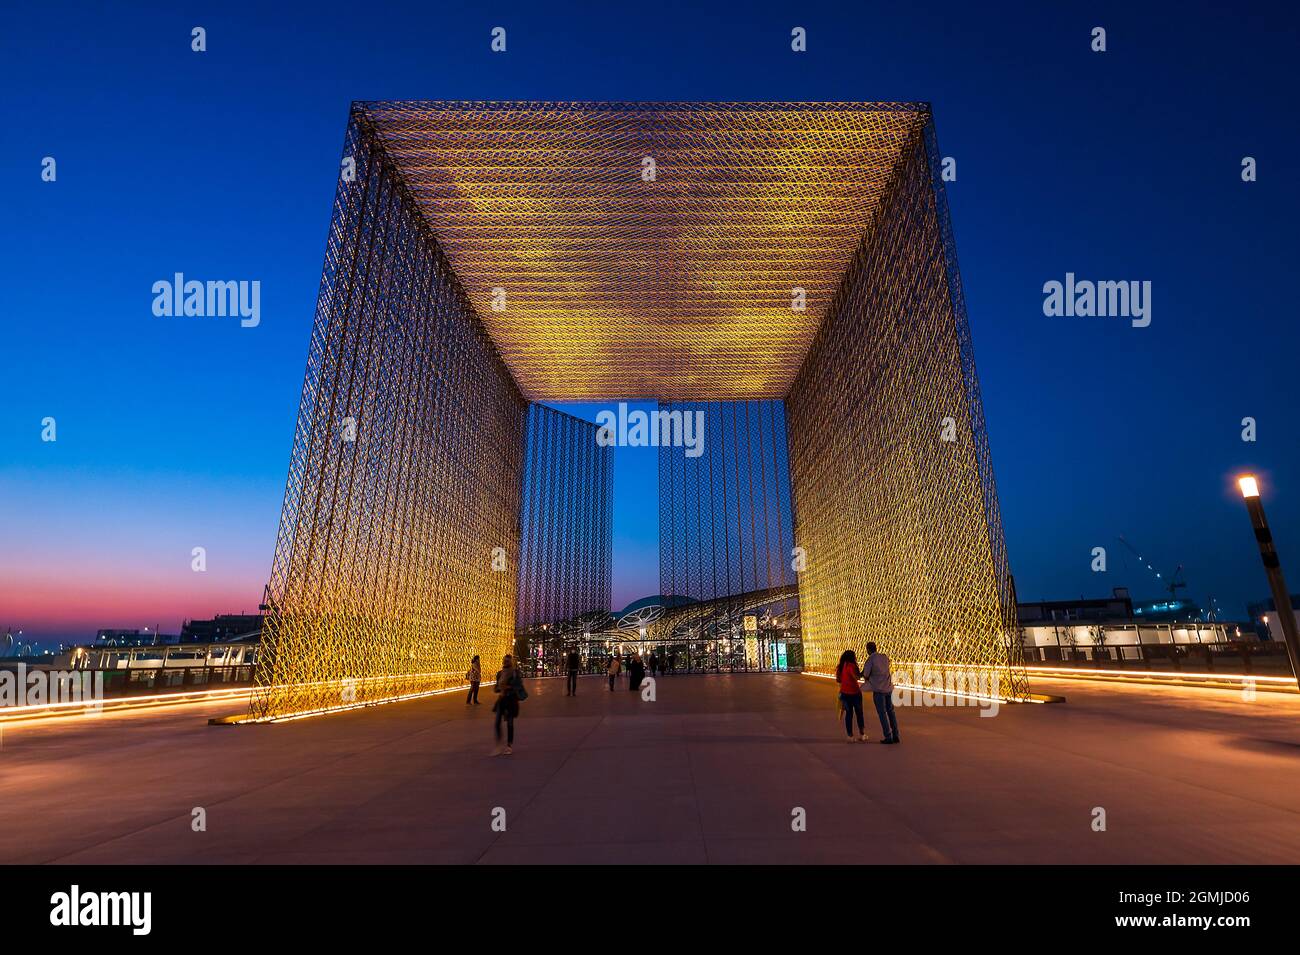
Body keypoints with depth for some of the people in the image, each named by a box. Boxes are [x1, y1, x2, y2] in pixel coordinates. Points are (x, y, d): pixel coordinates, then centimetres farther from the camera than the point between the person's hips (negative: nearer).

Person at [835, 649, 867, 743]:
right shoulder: (851, 665, -16)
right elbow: (857, 677, -21)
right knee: (859, 714, 11)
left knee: (848, 714, 11)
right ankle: (861, 735, 18)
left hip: (844, 693, 6)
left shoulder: (840, 666, 6)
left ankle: (850, 736, 10)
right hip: (854, 693, -6)